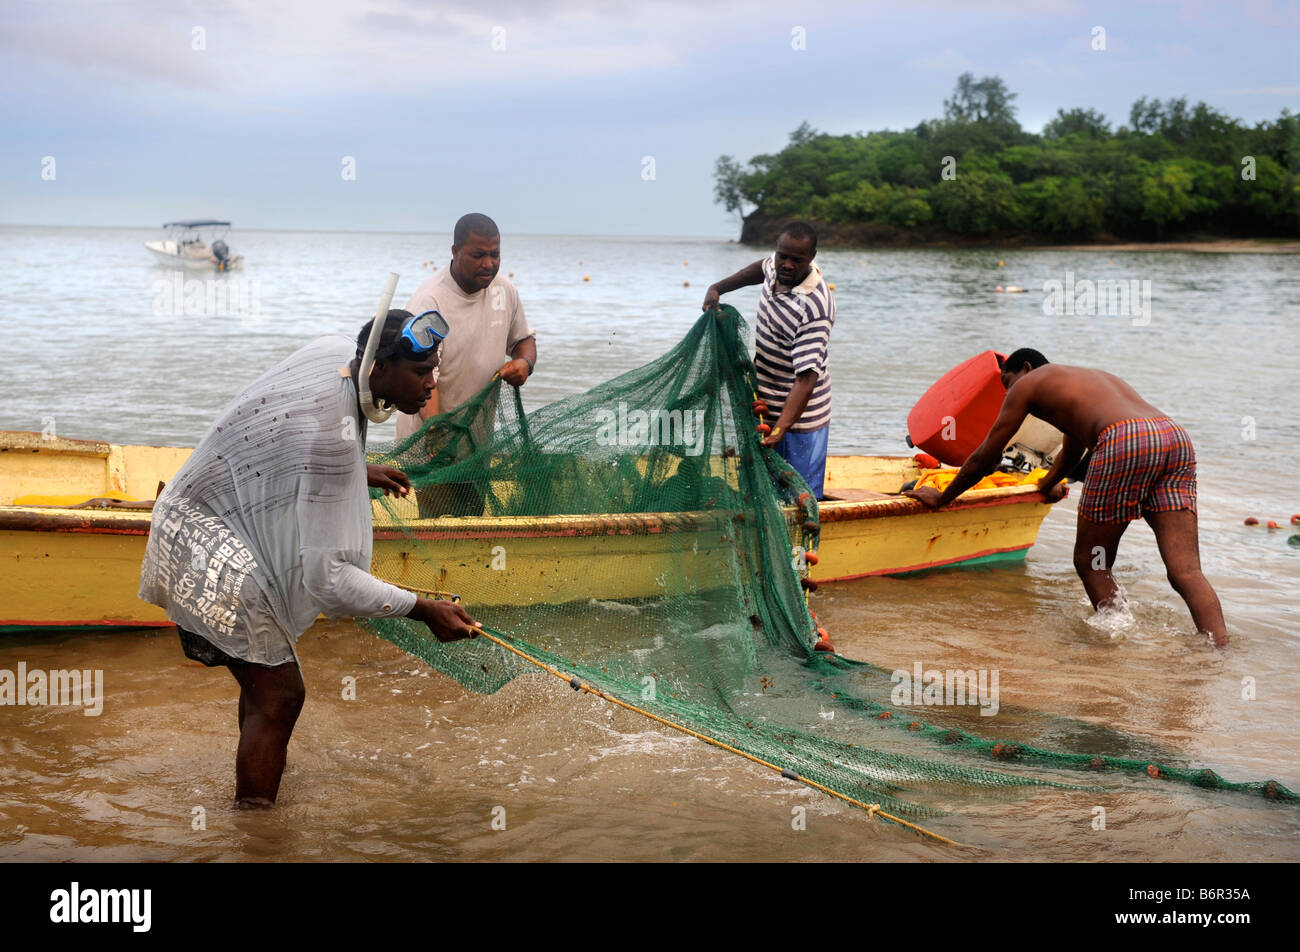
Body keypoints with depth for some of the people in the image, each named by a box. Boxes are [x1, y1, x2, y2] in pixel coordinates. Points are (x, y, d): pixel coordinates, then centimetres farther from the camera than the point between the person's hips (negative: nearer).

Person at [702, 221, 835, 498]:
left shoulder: (814, 310, -29)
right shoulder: (776, 266, -4)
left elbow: (807, 378, -34)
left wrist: (780, 430, -42)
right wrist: (718, 288, 15)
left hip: (798, 414, -8)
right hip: (766, 407, 8)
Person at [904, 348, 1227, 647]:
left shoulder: (1028, 383, 22)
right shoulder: (1089, 378, 42)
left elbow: (985, 458, 26)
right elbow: (1071, 452, 61)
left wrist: (942, 498, 40)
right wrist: (1048, 484, 80)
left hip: (1124, 442, -6)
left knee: (1090, 564, 9)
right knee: (1186, 572, -2)